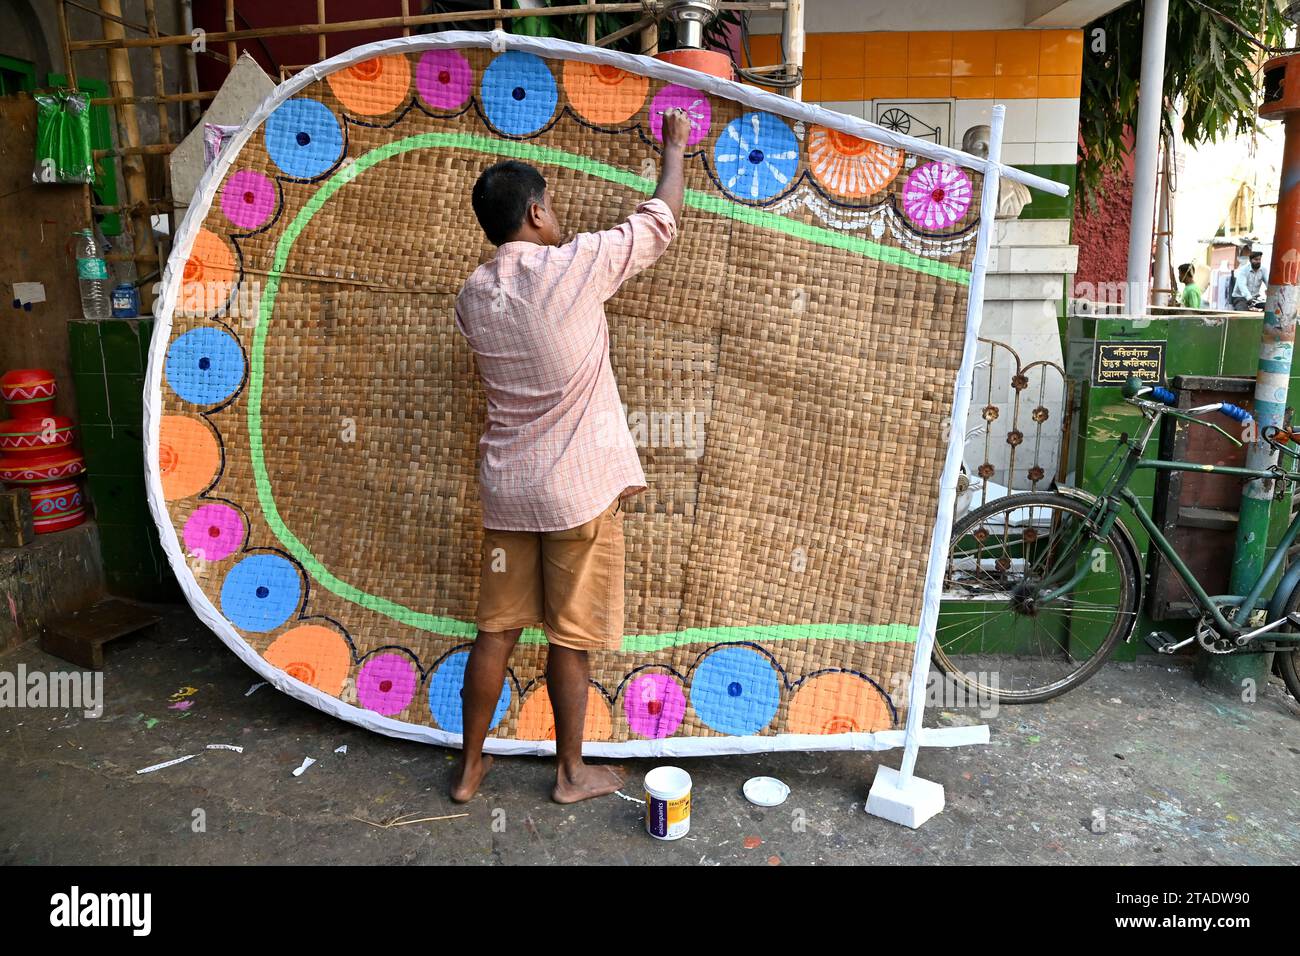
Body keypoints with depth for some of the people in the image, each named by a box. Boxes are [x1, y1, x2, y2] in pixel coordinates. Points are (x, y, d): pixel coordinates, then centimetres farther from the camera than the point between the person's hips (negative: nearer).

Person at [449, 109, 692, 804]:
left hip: (506, 488, 5)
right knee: (569, 636, 8)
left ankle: (469, 767, 29)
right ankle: (571, 773, 26)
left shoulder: (472, 297, 3)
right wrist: (674, 145, 17)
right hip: (580, 487, -5)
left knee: (496, 630, 15)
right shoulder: (574, 266, -13)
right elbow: (660, 219, 0)